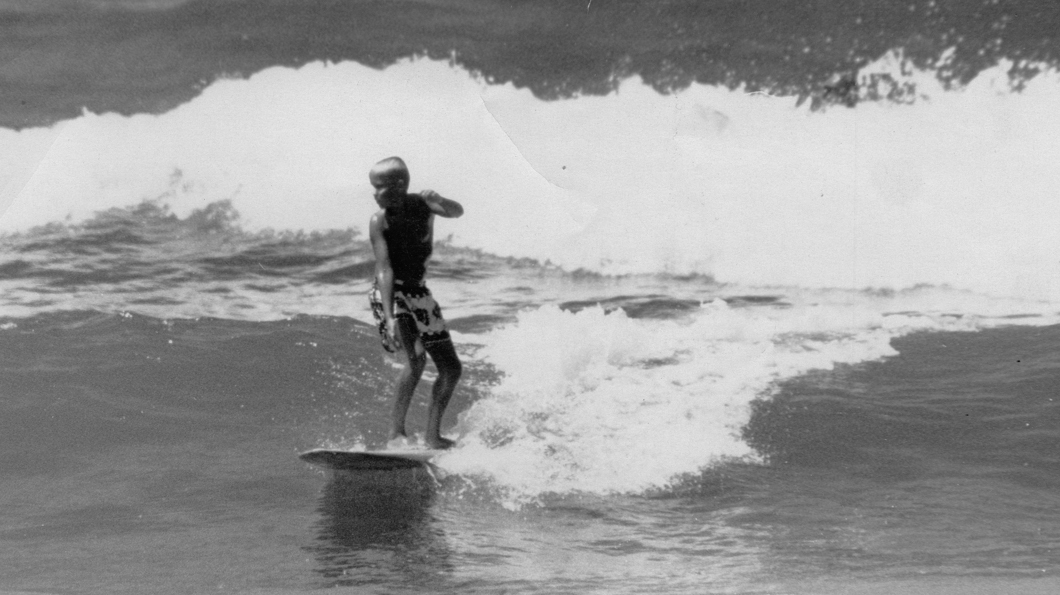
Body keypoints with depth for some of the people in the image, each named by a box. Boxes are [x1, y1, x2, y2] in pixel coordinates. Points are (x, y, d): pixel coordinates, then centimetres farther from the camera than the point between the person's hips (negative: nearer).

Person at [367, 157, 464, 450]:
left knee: (451, 368, 6)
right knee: (415, 358, -26)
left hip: (418, 292, 6)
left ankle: (433, 435, 16)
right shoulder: (380, 221, -15)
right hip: (390, 293, -6)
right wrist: (389, 317, -32)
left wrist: (439, 201, -40)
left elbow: (456, 212, -17)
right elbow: (384, 269, -22)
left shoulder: (421, 204, -3)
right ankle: (395, 434, -24)